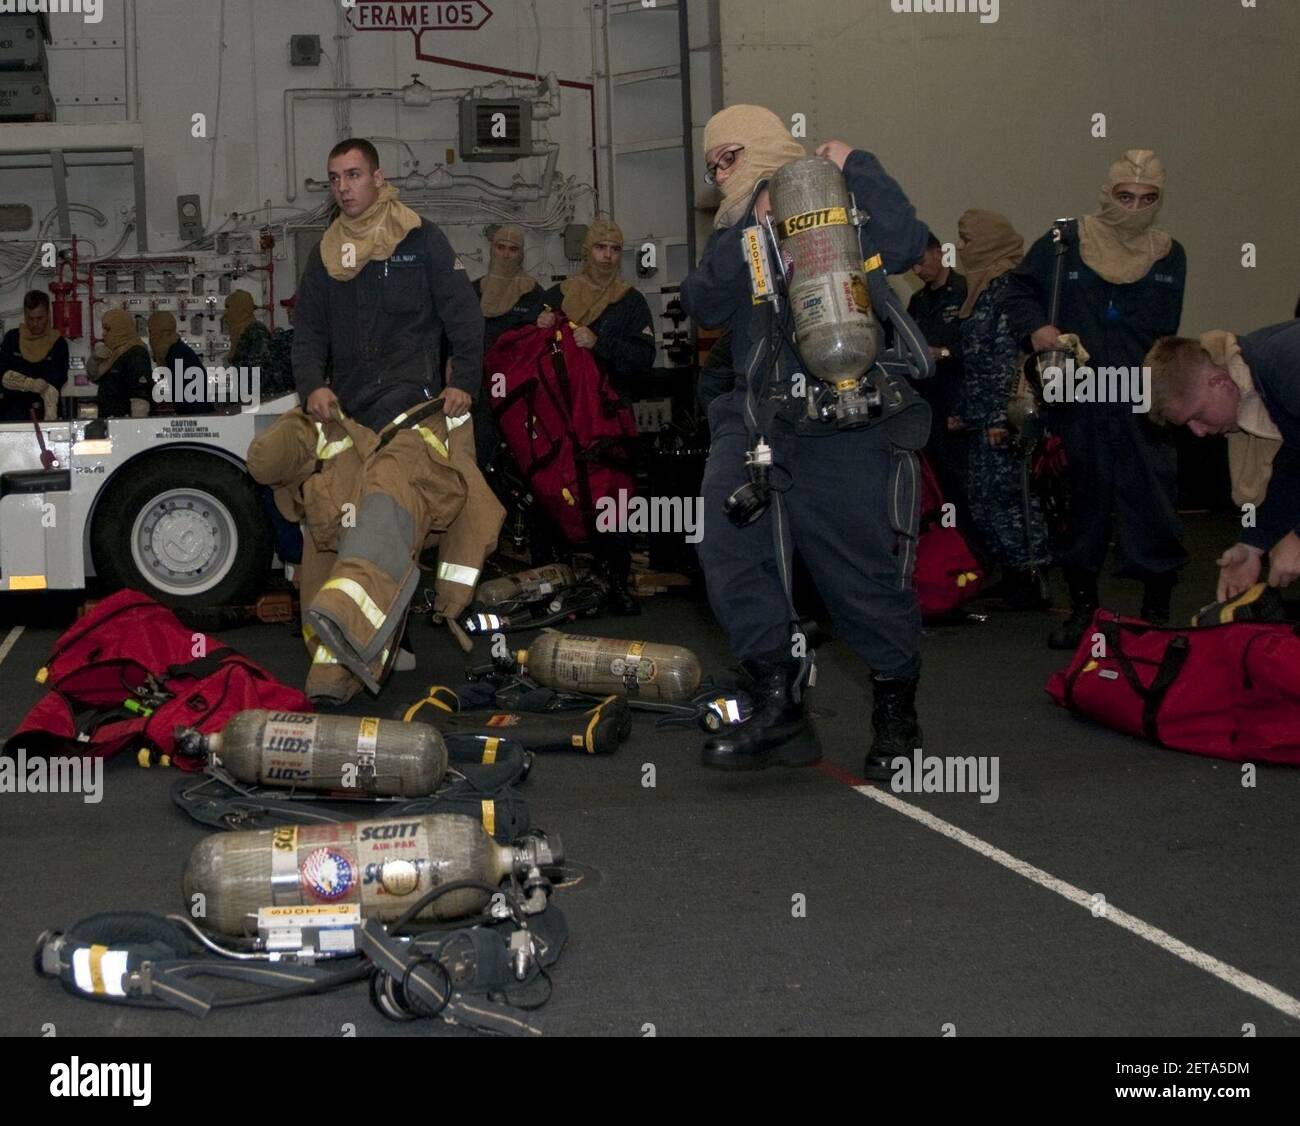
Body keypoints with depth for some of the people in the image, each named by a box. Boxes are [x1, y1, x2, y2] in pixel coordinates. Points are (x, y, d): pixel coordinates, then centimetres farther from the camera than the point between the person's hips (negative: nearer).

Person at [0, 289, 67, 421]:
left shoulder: (58, 343, -3)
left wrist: (50, 416, -28)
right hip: (12, 409, 1)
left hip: (41, 411, -1)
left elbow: (54, 385, -13)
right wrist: (30, 384, -20)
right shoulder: (12, 338, 4)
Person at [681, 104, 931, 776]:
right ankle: (778, 703, -7)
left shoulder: (839, 200, 4)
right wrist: (750, 232, -7)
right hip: (758, 417, 5)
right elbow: (704, 306, 2)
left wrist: (855, 166, -9)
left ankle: (895, 708, 20)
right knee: (728, 545, -14)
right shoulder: (734, 230, 20)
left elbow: (904, 245, -17)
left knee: (865, 570, -2)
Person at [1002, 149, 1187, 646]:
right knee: (1084, 505, 10)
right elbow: (1017, 291, 6)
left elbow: (1163, 335, 15)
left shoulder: (1169, 257, 8)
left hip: (1141, 408, 1)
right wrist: (1036, 326, -12)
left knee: (1153, 507, -3)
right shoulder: (1065, 244, 0)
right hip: (1079, 405, -1)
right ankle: (1082, 605, 24)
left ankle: (1157, 612, 9)